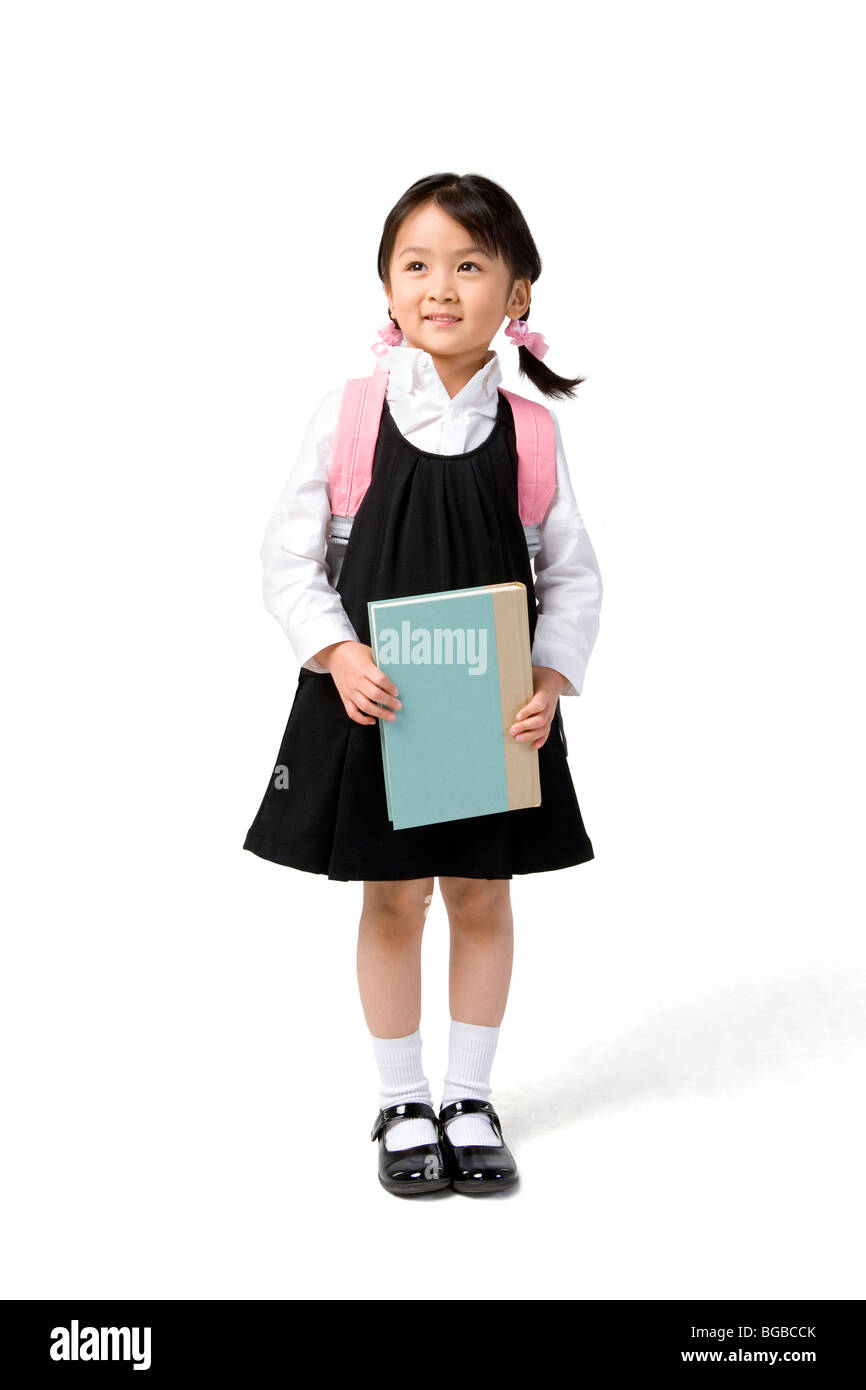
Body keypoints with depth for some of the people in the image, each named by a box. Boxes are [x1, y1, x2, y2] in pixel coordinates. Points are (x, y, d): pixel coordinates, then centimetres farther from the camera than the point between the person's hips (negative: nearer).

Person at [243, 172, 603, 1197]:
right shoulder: (349, 413, -7)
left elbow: (571, 574, 1)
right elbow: (290, 555, -4)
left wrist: (552, 677, -13)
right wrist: (338, 653, -18)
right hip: (375, 696, -1)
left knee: (482, 896, 12)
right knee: (392, 899, 9)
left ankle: (470, 1100, 31)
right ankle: (402, 1105, 28)